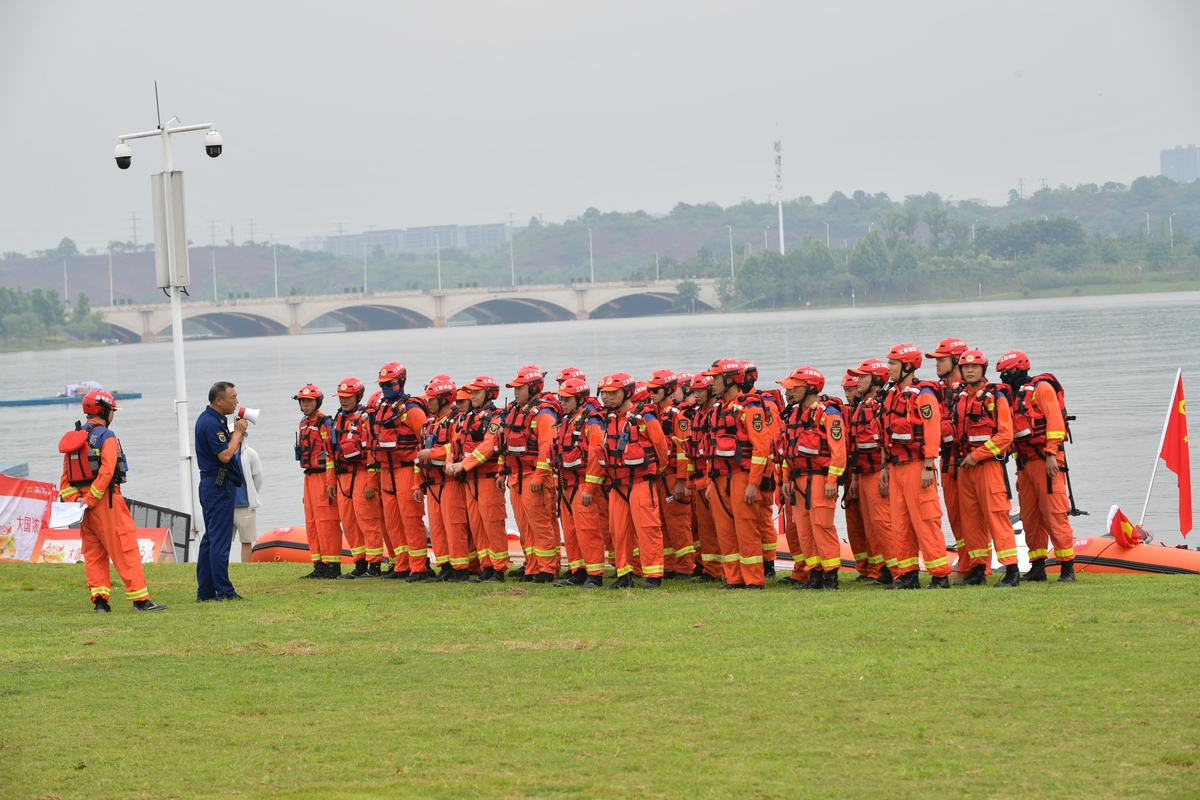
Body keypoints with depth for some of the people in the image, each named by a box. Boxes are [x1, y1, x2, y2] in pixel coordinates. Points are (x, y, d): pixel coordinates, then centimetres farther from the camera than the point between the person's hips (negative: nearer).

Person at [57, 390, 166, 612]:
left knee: (93, 553, 10)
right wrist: (90, 500, -18)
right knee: (125, 549, -6)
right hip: (106, 501, -7)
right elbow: (106, 471, -20)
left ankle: (100, 599, 3)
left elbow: (67, 475, 10)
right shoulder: (106, 437, -9)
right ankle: (140, 598, -7)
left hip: (84, 501, 7)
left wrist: (71, 500, 2)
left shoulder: (74, 437, 14)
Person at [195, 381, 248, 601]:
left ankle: (205, 591, 15)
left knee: (211, 538, 12)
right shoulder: (211, 423, -17)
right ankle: (224, 591, -8)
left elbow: (230, 450, 16)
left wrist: (239, 431, 4)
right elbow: (225, 455, -22)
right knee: (220, 539, -9)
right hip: (219, 485, -11)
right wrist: (238, 432, -11)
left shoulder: (214, 419, 15)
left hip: (212, 485, 11)